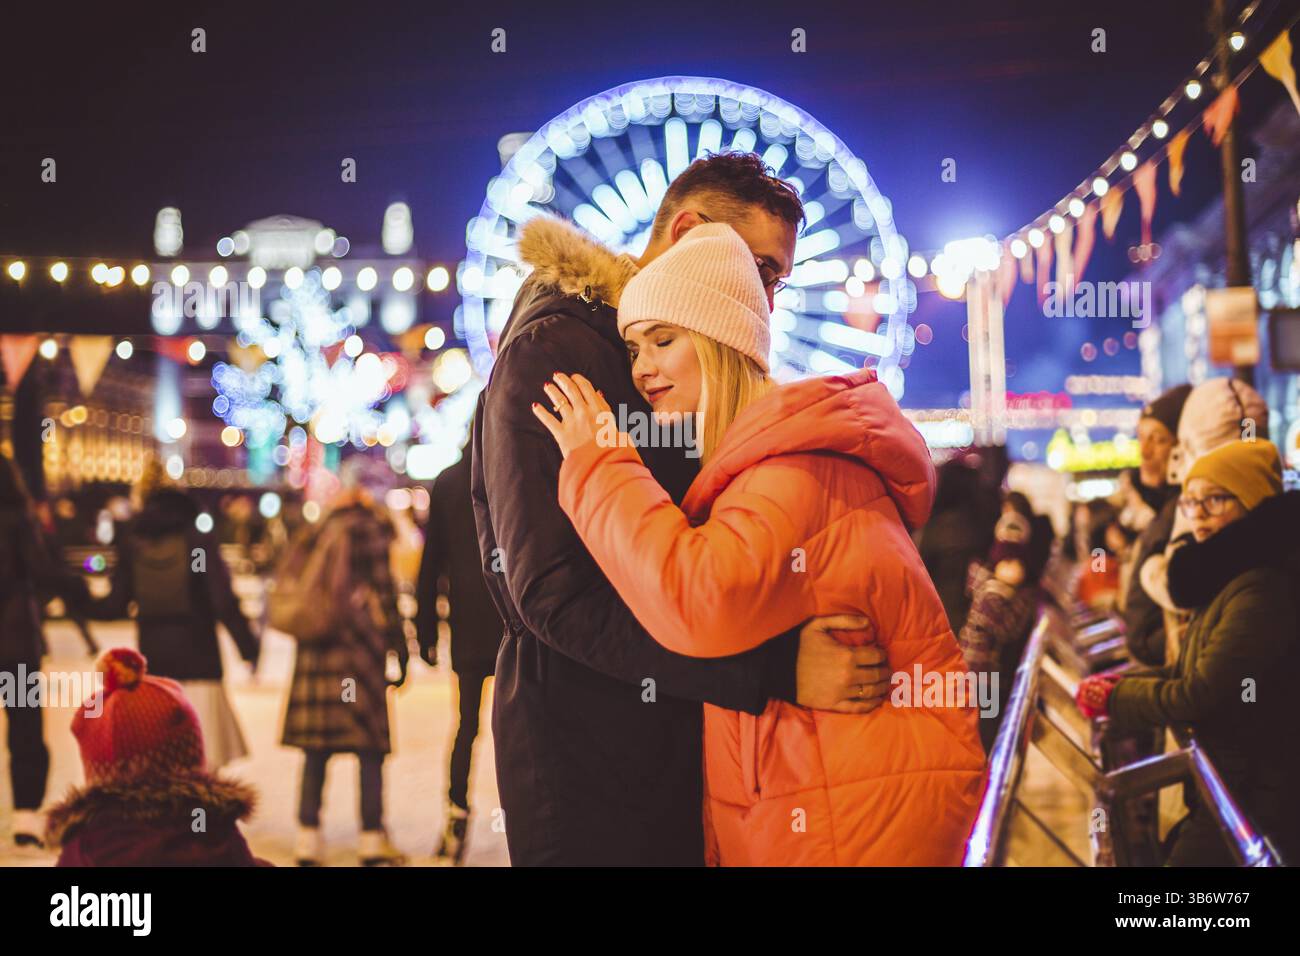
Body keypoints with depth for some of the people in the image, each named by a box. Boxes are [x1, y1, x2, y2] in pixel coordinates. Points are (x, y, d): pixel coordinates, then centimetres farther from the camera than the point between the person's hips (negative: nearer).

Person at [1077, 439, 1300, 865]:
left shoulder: (1262, 590, -23)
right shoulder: (1225, 578, 10)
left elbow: (1198, 695, -21)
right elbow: (1187, 671, 16)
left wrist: (1113, 698, -7)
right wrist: (1118, 682, -1)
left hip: (1254, 799, -10)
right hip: (1226, 786, 10)